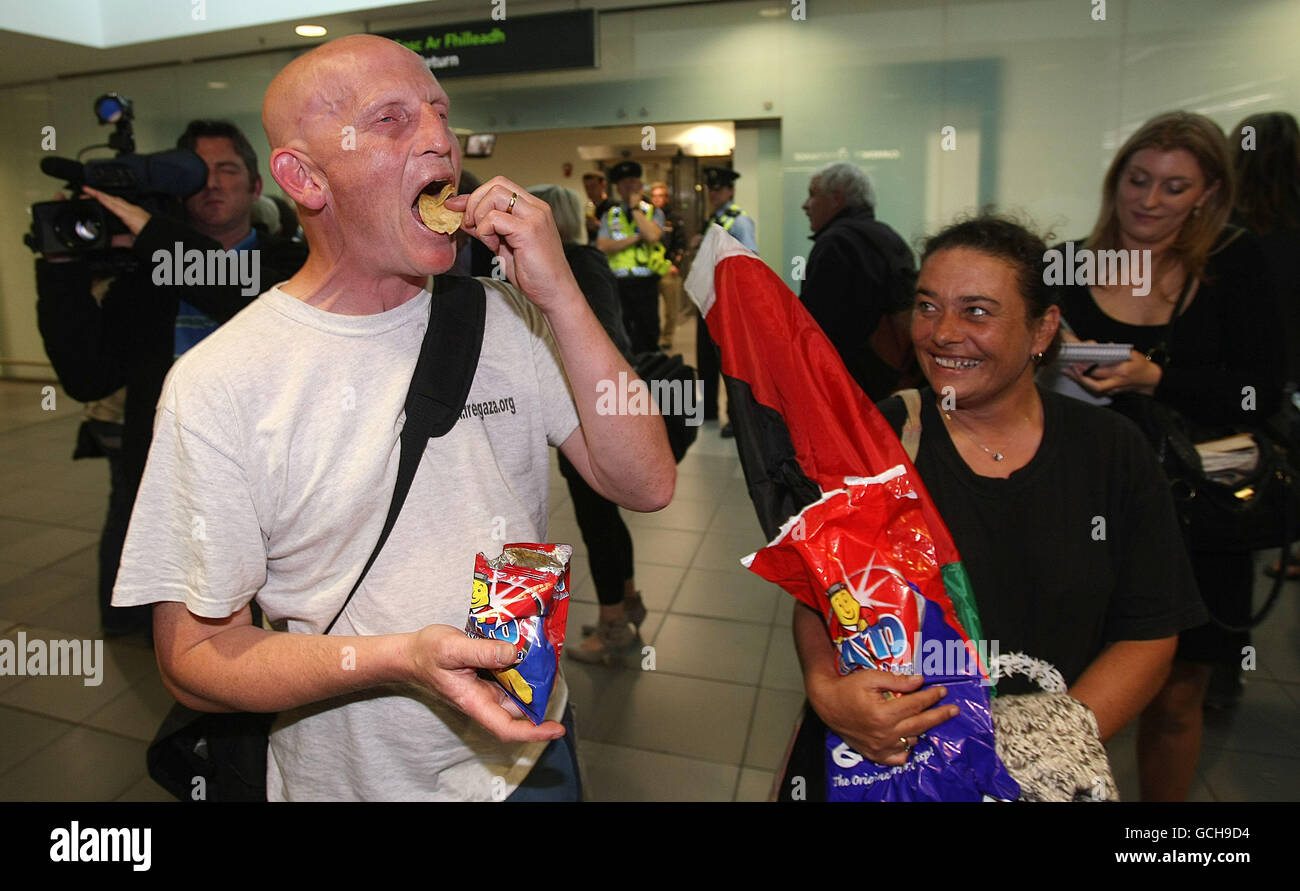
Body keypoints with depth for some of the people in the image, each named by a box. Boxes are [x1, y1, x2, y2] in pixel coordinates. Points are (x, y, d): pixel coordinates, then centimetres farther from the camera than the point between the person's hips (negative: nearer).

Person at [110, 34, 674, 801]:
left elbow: (646, 485, -13)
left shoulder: (506, 316, -6)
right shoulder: (218, 384, -17)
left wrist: (562, 295, -21)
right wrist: (397, 660, -29)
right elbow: (196, 656, -13)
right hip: (354, 777, -2)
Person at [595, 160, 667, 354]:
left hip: (646, 285, -1)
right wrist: (636, 238, -10)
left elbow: (652, 236, -15)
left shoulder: (654, 212, 7)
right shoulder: (610, 215, 10)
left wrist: (635, 207, -6)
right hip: (618, 285, 1)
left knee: (648, 336, 6)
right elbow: (602, 247, -5)